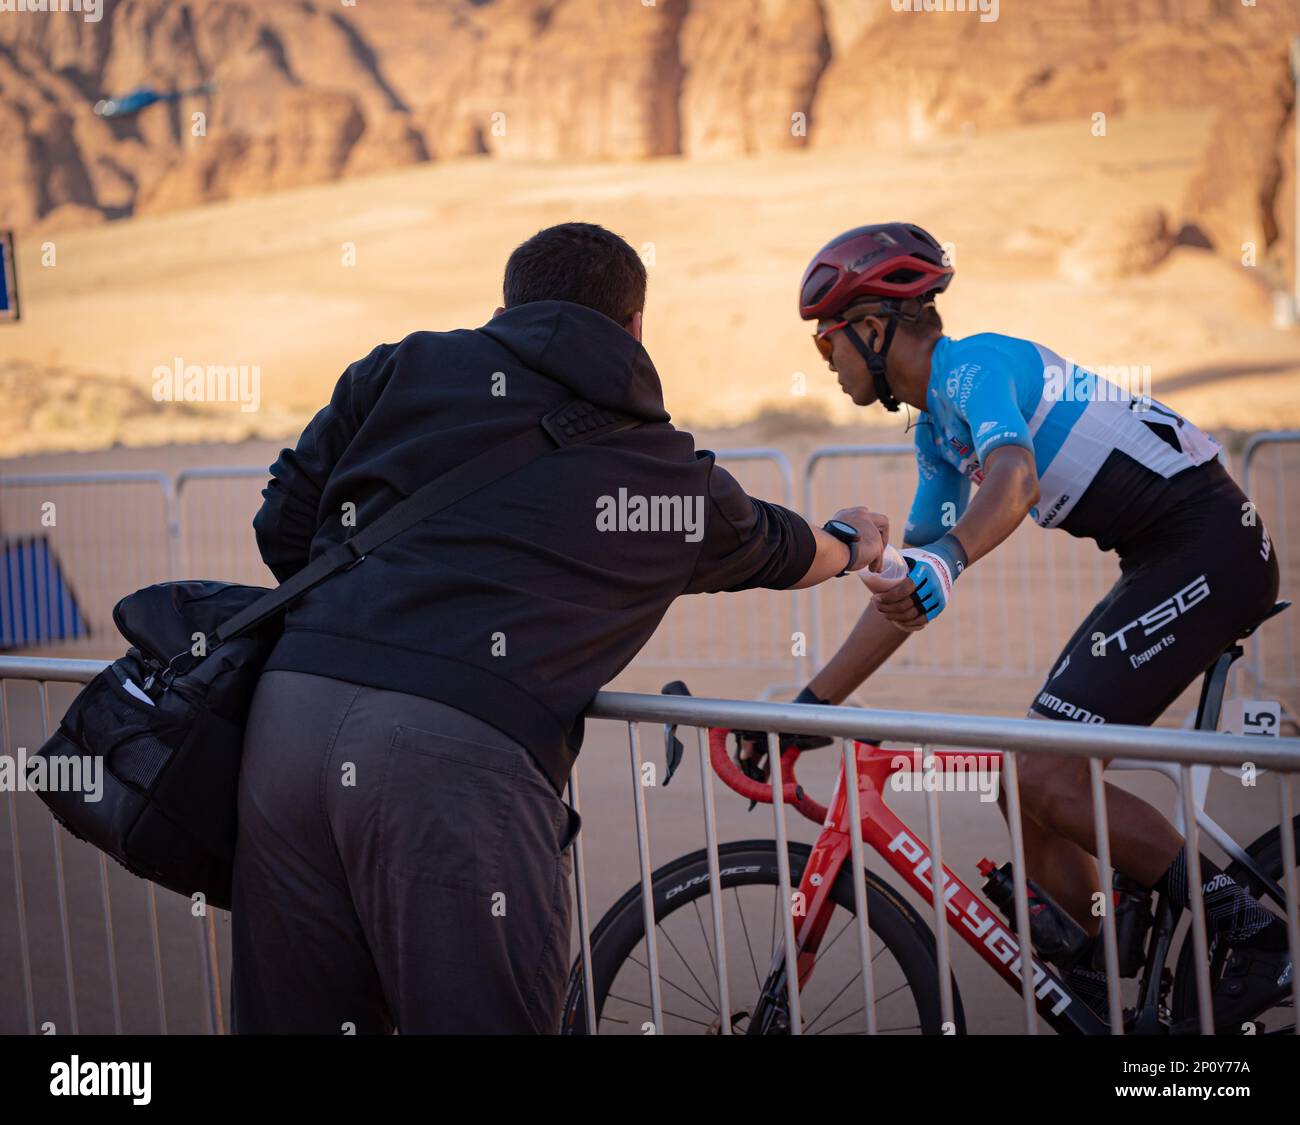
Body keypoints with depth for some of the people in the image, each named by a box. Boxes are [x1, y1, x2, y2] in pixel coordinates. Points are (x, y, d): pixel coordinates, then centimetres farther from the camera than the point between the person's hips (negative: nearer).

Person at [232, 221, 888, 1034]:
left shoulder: (405, 367, 19)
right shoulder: (675, 476, 19)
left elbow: (283, 525, 19)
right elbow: (775, 549, 40)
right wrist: (850, 544, 63)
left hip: (293, 701, 3)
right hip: (468, 748, -3)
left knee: (298, 1016, 15)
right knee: (484, 1016, 6)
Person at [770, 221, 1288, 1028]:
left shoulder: (974, 365, -13)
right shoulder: (939, 426, 16)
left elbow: (1015, 479, -35)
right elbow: (908, 594, 18)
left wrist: (944, 561, -54)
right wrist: (811, 703, 15)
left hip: (1207, 545, -10)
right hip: (1166, 560, 10)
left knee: (1045, 775, -18)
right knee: (1029, 793, 4)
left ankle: (1254, 936, -8)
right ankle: (1101, 999, 13)